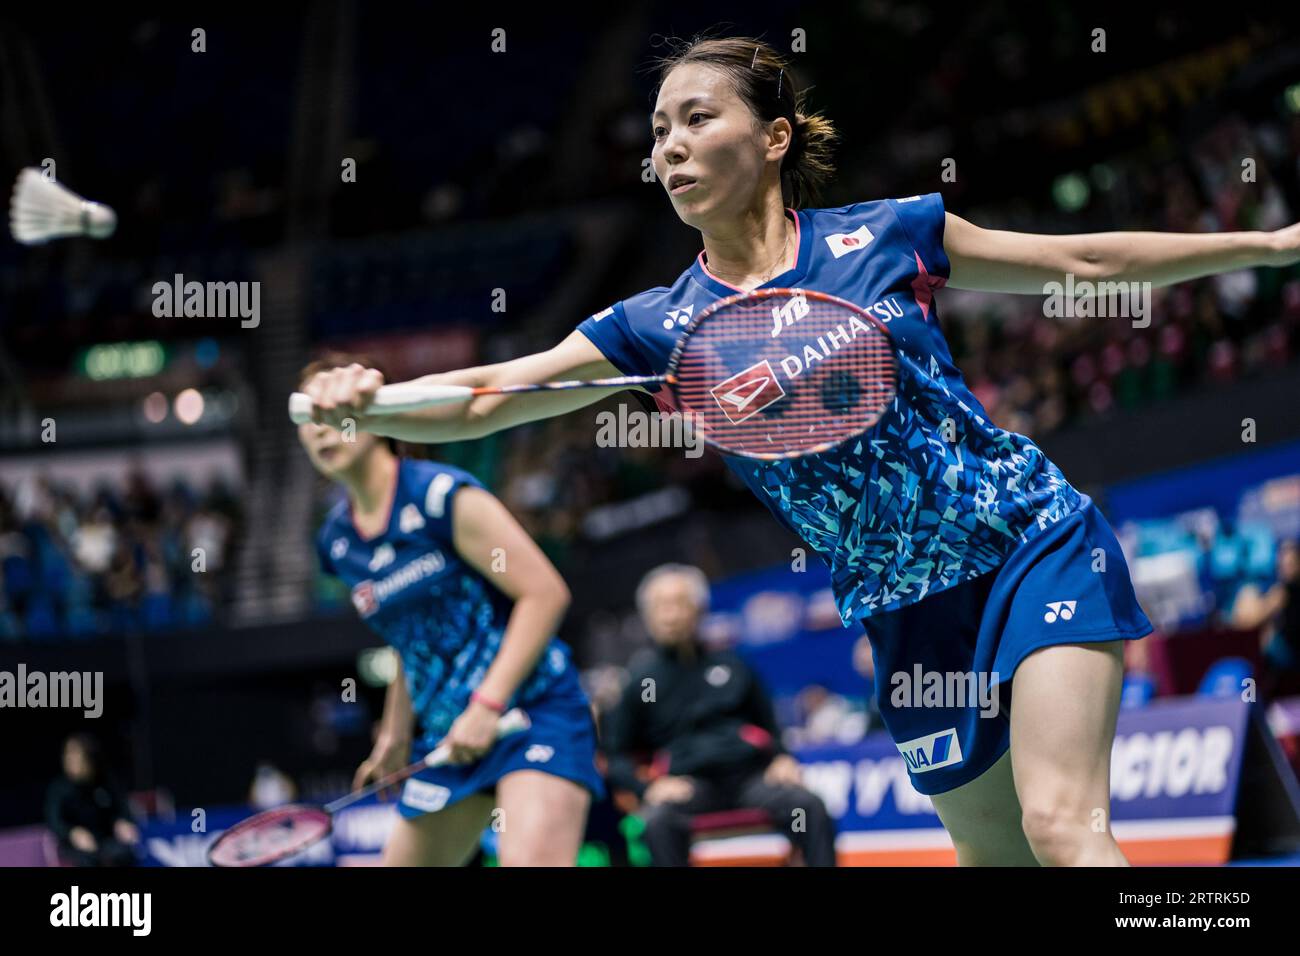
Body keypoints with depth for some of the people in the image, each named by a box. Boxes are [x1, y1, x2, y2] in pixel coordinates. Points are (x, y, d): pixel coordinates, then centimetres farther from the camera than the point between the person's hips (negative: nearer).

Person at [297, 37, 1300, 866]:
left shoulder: (889, 234, -4)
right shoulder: (661, 327, -1)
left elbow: (1085, 259, 8)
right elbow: (480, 401, -6)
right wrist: (366, 401, -26)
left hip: (1035, 539, -3)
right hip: (909, 620, 3)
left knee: (1061, 823, -20)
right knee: (996, 856, 6)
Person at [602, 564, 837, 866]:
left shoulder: (731, 665, 21)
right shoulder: (639, 679, 15)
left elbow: (769, 726, 28)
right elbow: (615, 756, 12)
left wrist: (782, 758, 5)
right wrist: (647, 787, -8)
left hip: (749, 773, 2)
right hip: (689, 782, -2)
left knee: (809, 806, -29)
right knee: (656, 821, -37)